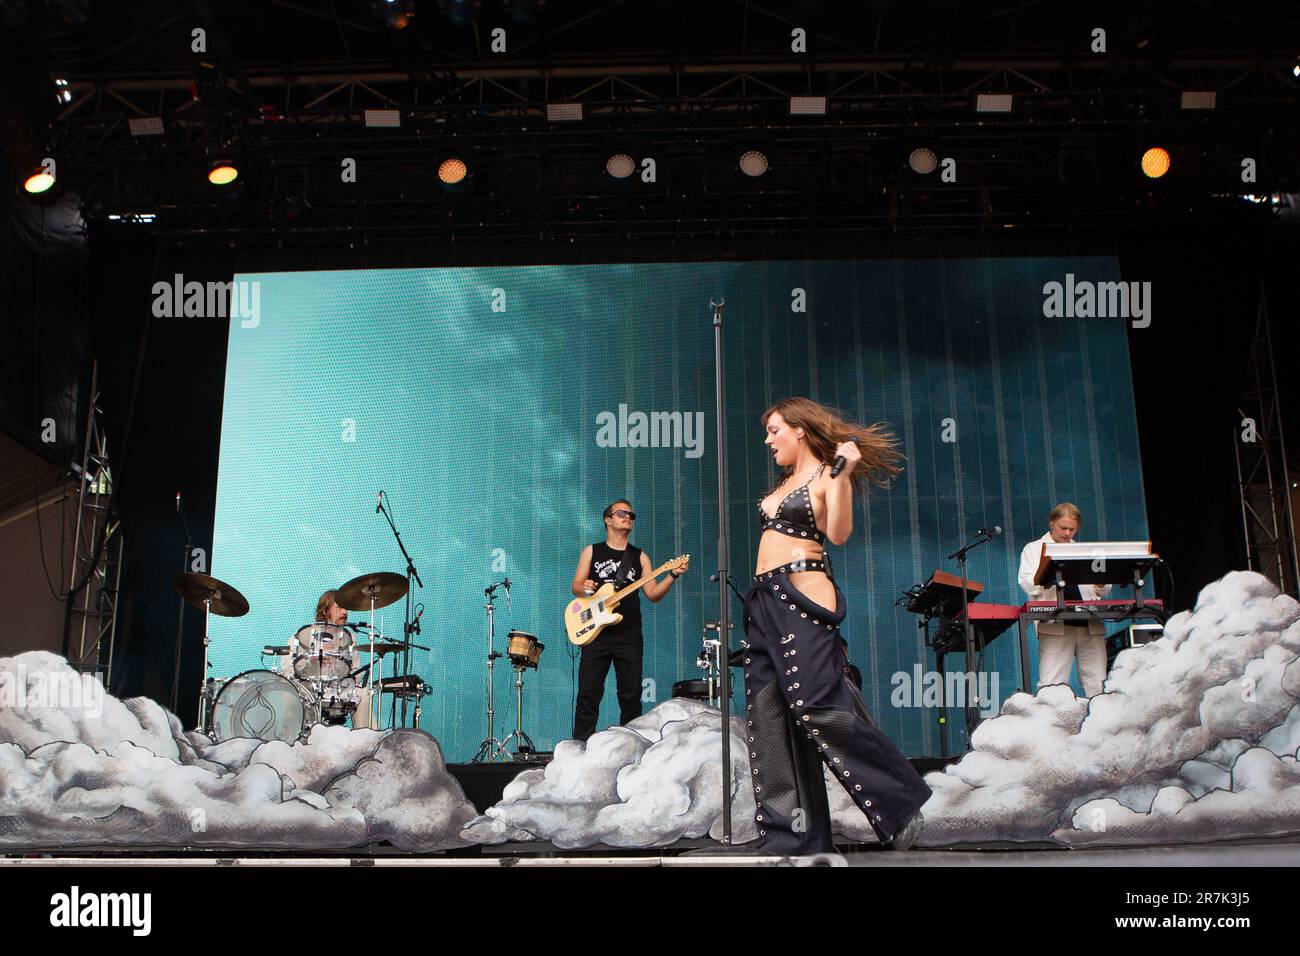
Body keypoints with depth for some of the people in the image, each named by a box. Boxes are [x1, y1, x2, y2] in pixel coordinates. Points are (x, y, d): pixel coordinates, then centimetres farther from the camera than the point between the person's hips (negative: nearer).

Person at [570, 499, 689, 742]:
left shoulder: (639, 556, 13)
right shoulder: (592, 551, 11)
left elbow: (653, 594, 7)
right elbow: (576, 585, 9)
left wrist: (673, 575, -9)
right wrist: (584, 588, -14)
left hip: (629, 634, 2)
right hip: (596, 631, -1)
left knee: (631, 696, 1)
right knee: (588, 693, -4)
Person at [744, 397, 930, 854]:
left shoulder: (825, 476, -1)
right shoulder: (786, 481, 21)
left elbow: (838, 533, -18)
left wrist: (843, 475, -22)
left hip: (802, 598, -9)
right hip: (765, 600, 9)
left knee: (819, 708, -16)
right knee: (768, 717, 3)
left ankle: (900, 805, 0)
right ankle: (791, 833, 8)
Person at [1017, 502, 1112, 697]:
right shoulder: (1033, 549, 11)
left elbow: (1104, 590, 19)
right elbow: (1028, 585, -4)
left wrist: (1101, 586, -5)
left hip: (1091, 624, 4)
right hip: (1055, 625, -4)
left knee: (1097, 685, 1)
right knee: (1051, 685, -10)